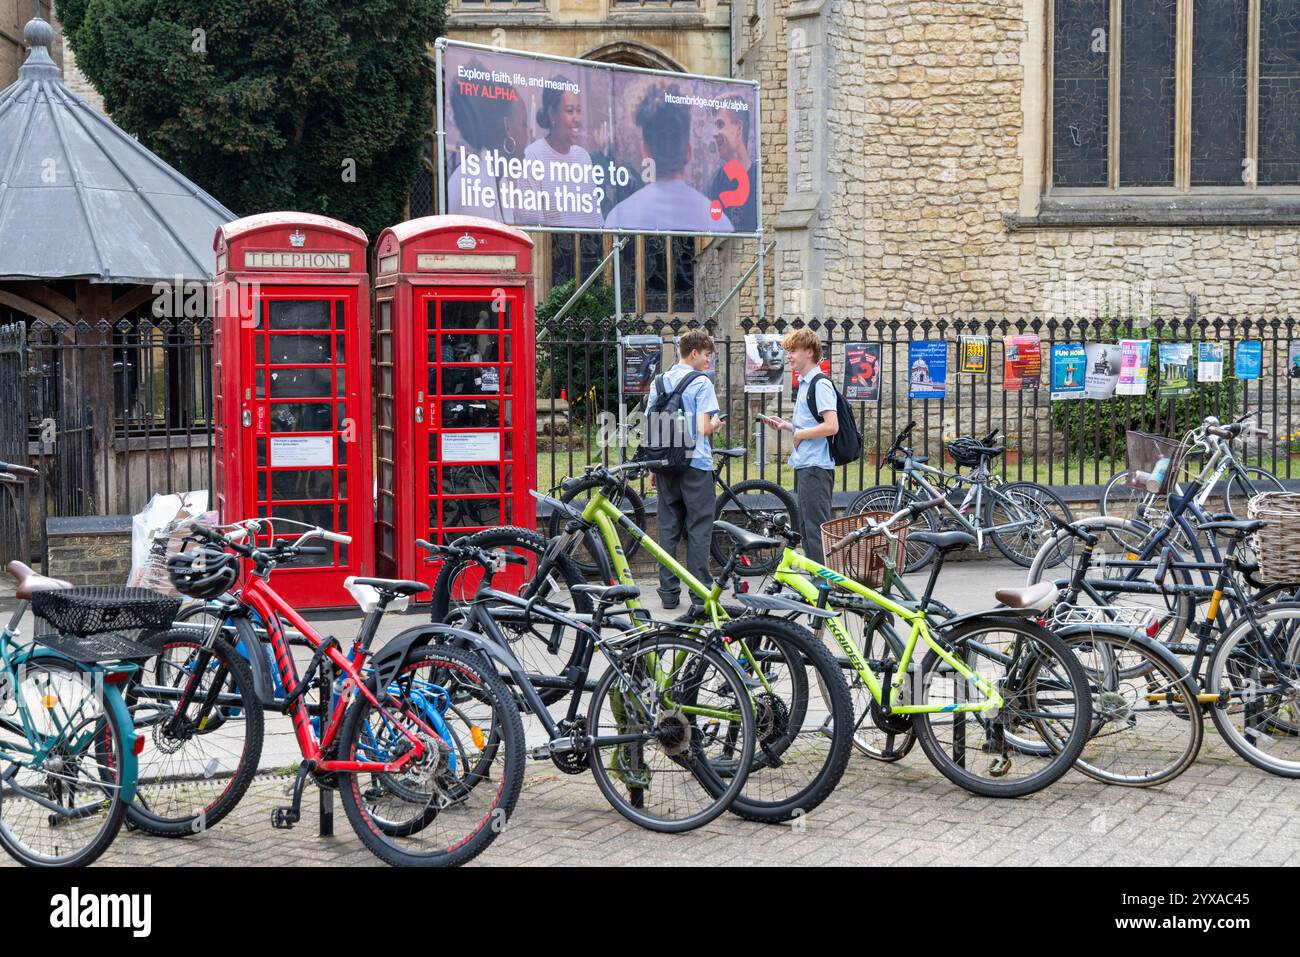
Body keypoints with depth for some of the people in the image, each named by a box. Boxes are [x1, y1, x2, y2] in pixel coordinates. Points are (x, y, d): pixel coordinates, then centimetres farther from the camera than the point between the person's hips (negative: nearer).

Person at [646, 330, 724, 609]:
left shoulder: (658, 383, 9)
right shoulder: (701, 383, -9)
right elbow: (703, 429, -16)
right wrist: (716, 425, 7)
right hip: (695, 464, -5)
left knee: (668, 528, 9)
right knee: (698, 529, 1)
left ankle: (669, 592, 10)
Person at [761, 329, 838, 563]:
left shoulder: (820, 384, -13)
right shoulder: (805, 383, 17)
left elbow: (831, 426, -23)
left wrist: (799, 434, -13)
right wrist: (785, 425, 12)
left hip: (816, 467, -11)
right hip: (804, 465, 11)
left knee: (816, 527, -9)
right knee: (806, 527, 14)